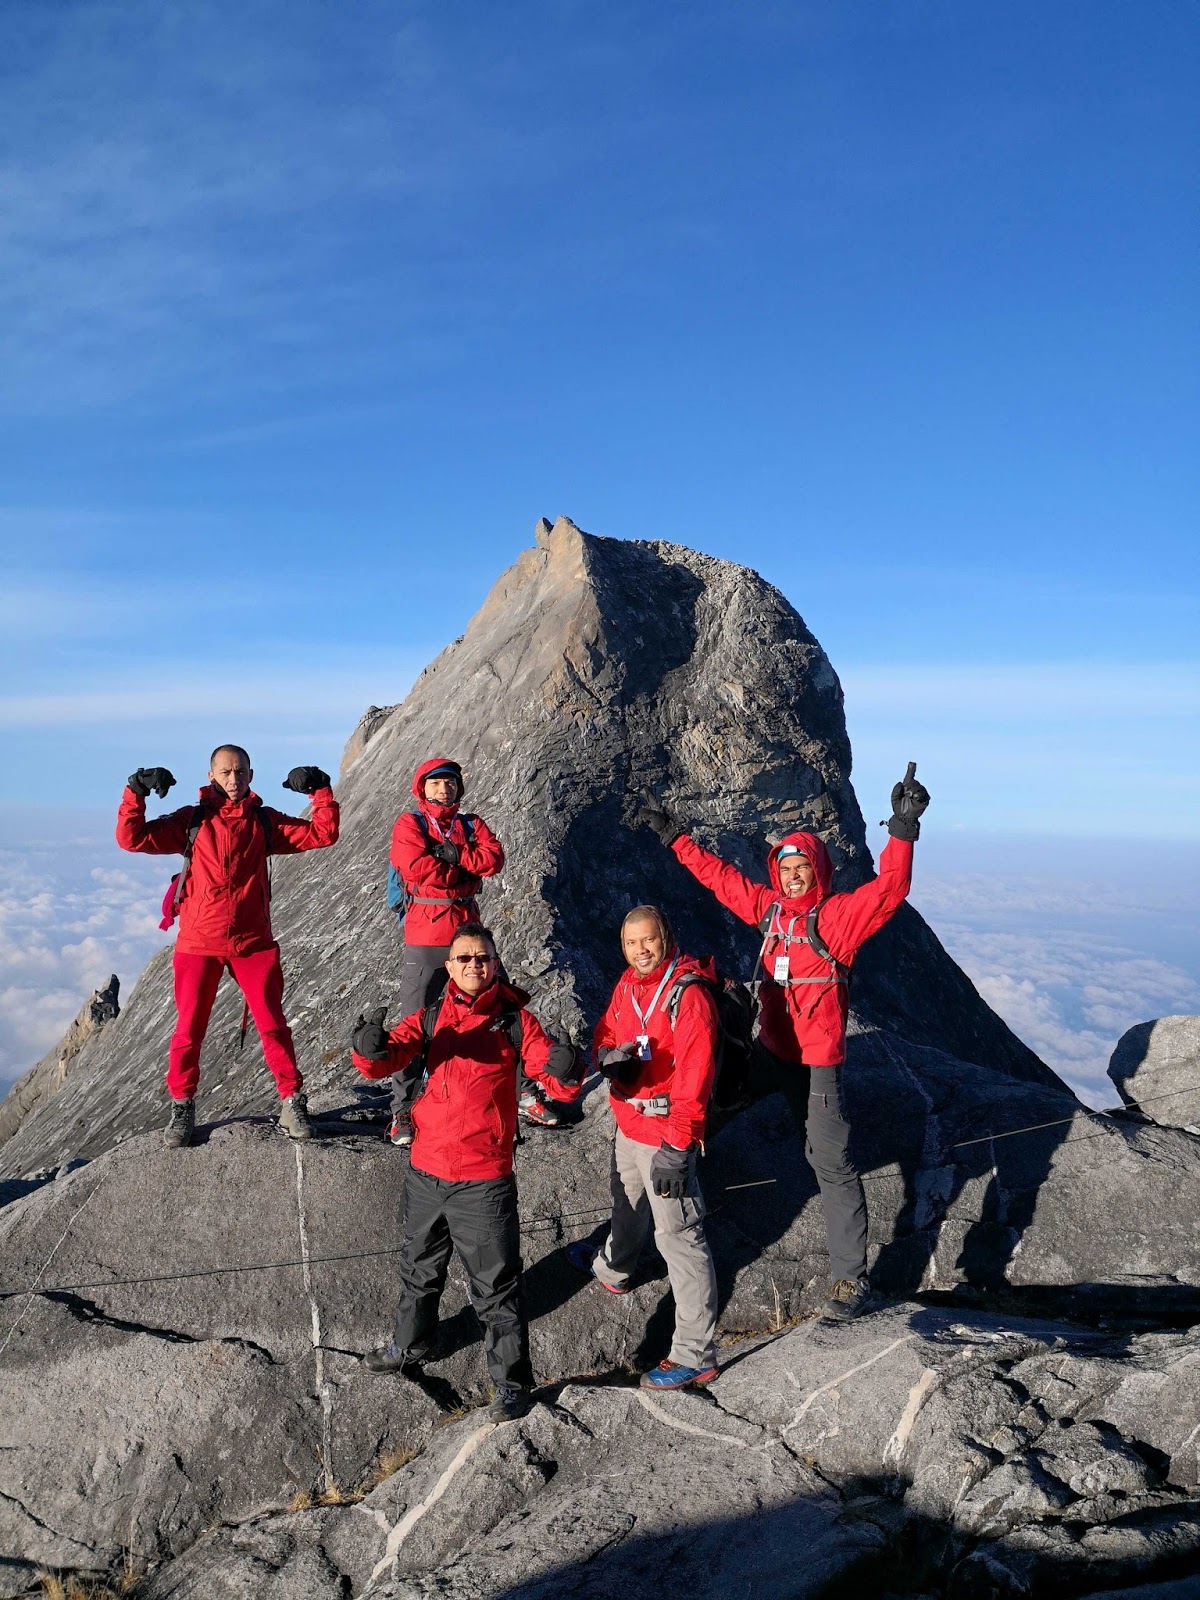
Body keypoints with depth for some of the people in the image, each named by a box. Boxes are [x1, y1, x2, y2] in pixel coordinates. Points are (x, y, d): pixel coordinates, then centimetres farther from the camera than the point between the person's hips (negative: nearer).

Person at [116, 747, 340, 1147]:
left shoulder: (265, 821, 6)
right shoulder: (192, 820, 2)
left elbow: (323, 833, 4)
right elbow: (133, 838, -5)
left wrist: (321, 791, -6)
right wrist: (136, 792, -14)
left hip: (254, 942, 1)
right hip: (198, 943, 0)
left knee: (272, 1024, 2)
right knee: (189, 1028, 6)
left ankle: (292, 1102, 14)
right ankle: (182, 1106, 22)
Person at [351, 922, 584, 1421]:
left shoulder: (515, 1020, -7)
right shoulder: (430, 1017, 1)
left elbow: (558, 1082, -13)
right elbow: (385, 1061, -10)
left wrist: (566, 1072, -36)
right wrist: (372, 1049, -33)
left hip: (484, 1179, -4)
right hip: (426, 1170, 4)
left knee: (495, 1284, 5)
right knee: (419, 1268, 25)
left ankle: (510, 1380, 24)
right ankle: (410, 1345, 50)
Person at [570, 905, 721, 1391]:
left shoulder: (688, 994, -22)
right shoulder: (628, 984, 3)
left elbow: (694, 1076, -24)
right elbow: (605, 1033, 13)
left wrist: (676, 1148, -25)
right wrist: (609, 1055, -12)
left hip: (665, 1134, -9)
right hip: (628, 1123, 9)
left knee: (679, 1236, -5)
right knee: (627, 1202, 31)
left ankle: (696, 1355, 2)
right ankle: (612, 1269, 58)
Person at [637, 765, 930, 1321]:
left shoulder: (838, 915, -12)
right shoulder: (769, 907, 6)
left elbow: (888, 888, -27)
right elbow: (720, 876, 17)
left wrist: (903, 827, -38)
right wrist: (675, 838, 21)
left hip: (817, 1056, -6)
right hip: (775, 1046, 6)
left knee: (831, 1160, -5)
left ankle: (851, 1279, 0)